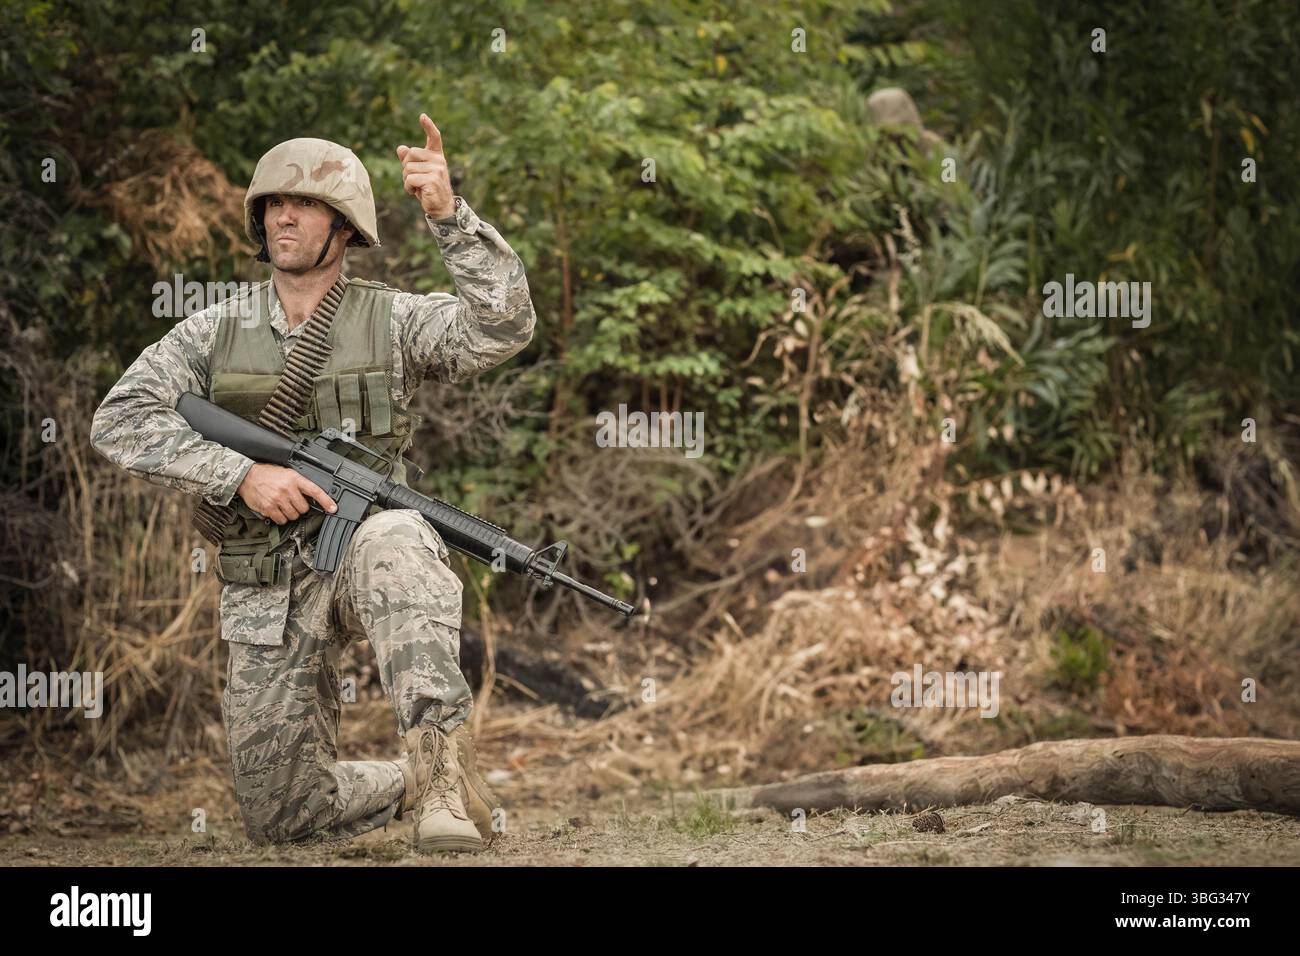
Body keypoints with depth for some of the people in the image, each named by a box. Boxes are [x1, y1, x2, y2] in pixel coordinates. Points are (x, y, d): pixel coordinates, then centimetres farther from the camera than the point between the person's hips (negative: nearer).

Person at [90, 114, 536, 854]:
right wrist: (241, 475, -17)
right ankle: (412, 785, 32)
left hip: (365, 547, -3)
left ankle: (444, 757, -43)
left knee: (395, 542, -42)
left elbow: (505, 325, -15)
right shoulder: (218, 332, 6)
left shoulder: (392, 319, 1)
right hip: (269, 593, 3)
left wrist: (449, 214, -26)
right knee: (281, 817, 2)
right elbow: (120, 421, -4)